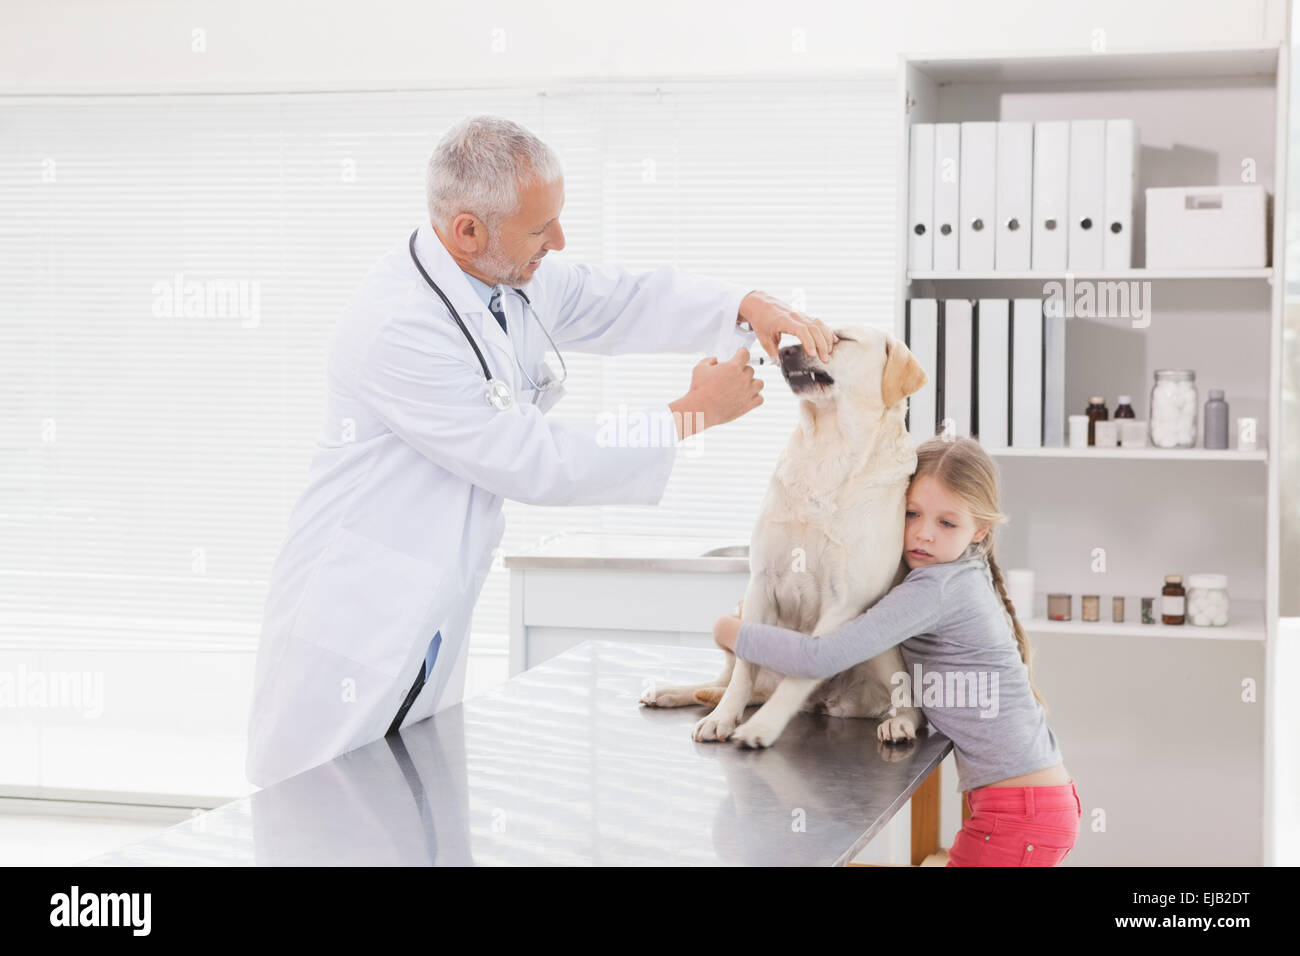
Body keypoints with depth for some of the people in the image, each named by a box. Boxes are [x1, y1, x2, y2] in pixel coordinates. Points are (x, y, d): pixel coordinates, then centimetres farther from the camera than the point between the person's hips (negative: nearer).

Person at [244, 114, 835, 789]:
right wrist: (691, 416, -13)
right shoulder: (399, 327, -25)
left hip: (433, 626, 8)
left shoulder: (507, 276, 1)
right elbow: (537, 463, -21)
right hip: (352, 636, -8)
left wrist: (750, 307, 0)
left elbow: (618, 301, 17)